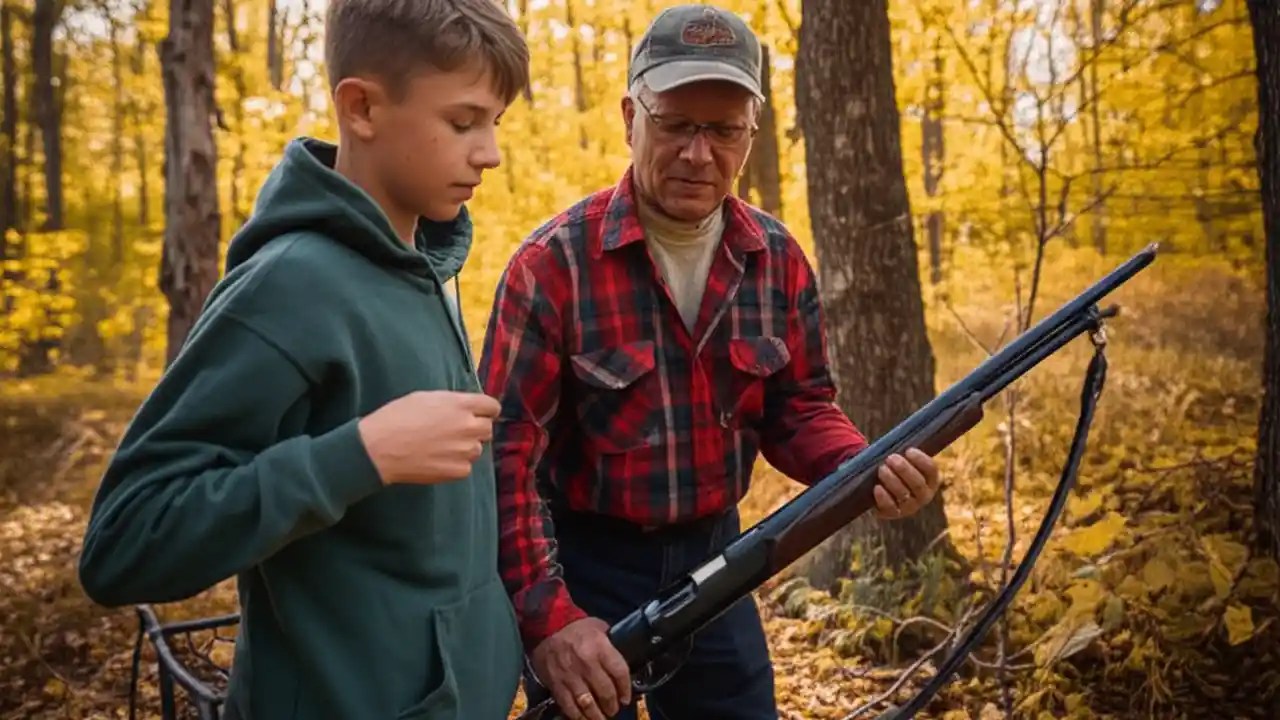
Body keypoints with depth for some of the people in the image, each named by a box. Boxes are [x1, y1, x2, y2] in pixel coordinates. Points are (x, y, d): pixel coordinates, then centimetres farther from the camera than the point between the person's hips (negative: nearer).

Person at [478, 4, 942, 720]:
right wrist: (548, 616, -27)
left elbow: (800, 407, 4)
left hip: (713, 555, 5)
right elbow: (505, 454, -19)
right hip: (583, 565, -4)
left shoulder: (778, 260, -2)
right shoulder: (553, 263, -17)